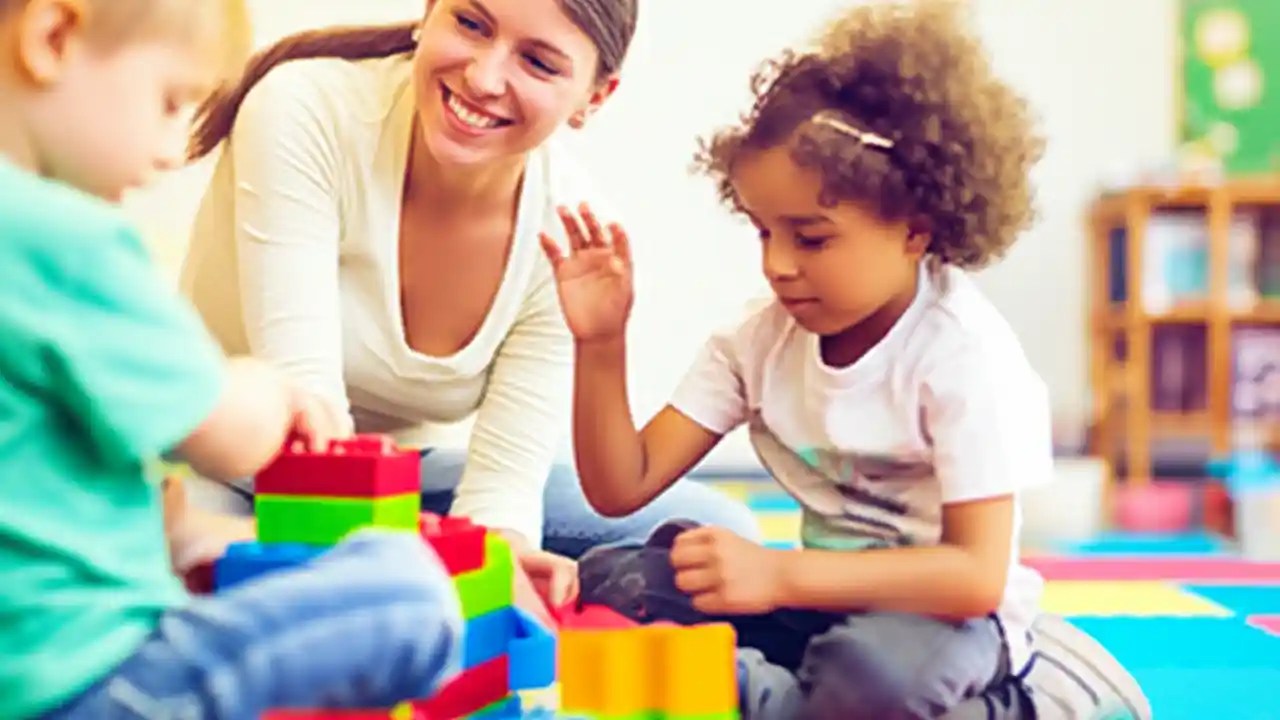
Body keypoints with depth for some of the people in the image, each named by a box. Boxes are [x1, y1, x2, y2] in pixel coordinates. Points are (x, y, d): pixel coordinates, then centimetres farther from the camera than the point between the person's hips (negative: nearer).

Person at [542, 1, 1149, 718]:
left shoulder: (966, 355, -20)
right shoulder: (762, 339, -4)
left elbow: (978, 576, -26)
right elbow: (621, 487, -4)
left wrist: (782, 575, -35)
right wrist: (601, 345, -19)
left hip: (942, 618, -5)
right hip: (823, 602, 6)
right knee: (612, 579, -11)